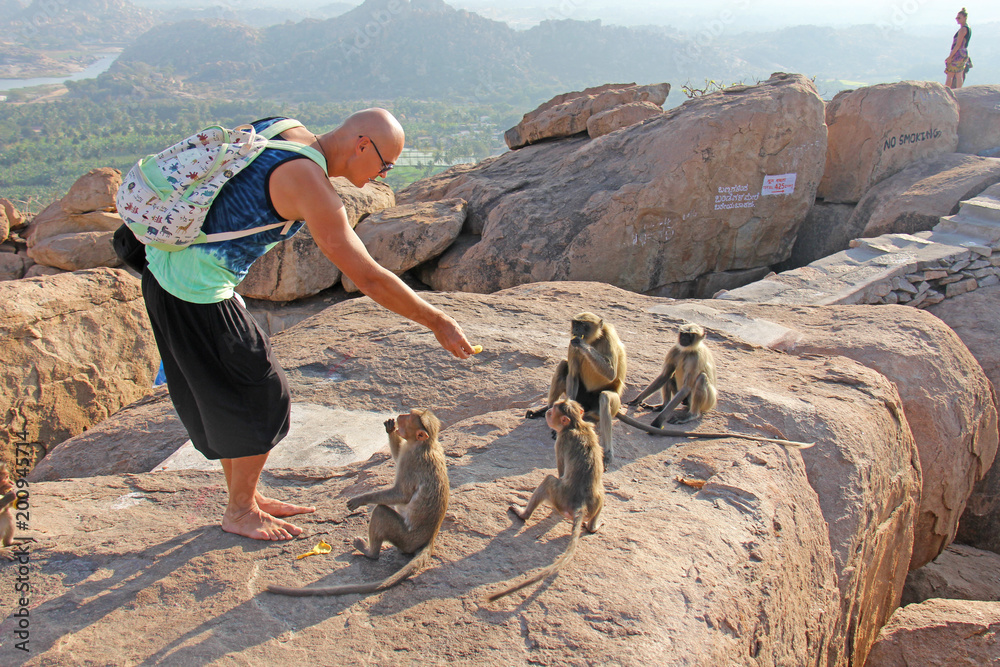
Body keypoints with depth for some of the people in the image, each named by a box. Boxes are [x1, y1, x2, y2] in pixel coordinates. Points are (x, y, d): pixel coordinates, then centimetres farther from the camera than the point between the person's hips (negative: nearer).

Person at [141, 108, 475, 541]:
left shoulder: (284, 130, 5)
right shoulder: (308, 183, -22)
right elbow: (369, 278, -23)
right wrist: (438, 323, -14)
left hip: (165, 261, 10)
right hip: (196, 288, -10)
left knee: (224, 396, 19)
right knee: (264, 396, 3)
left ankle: (246, 497, 34)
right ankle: (239, 511, 21)